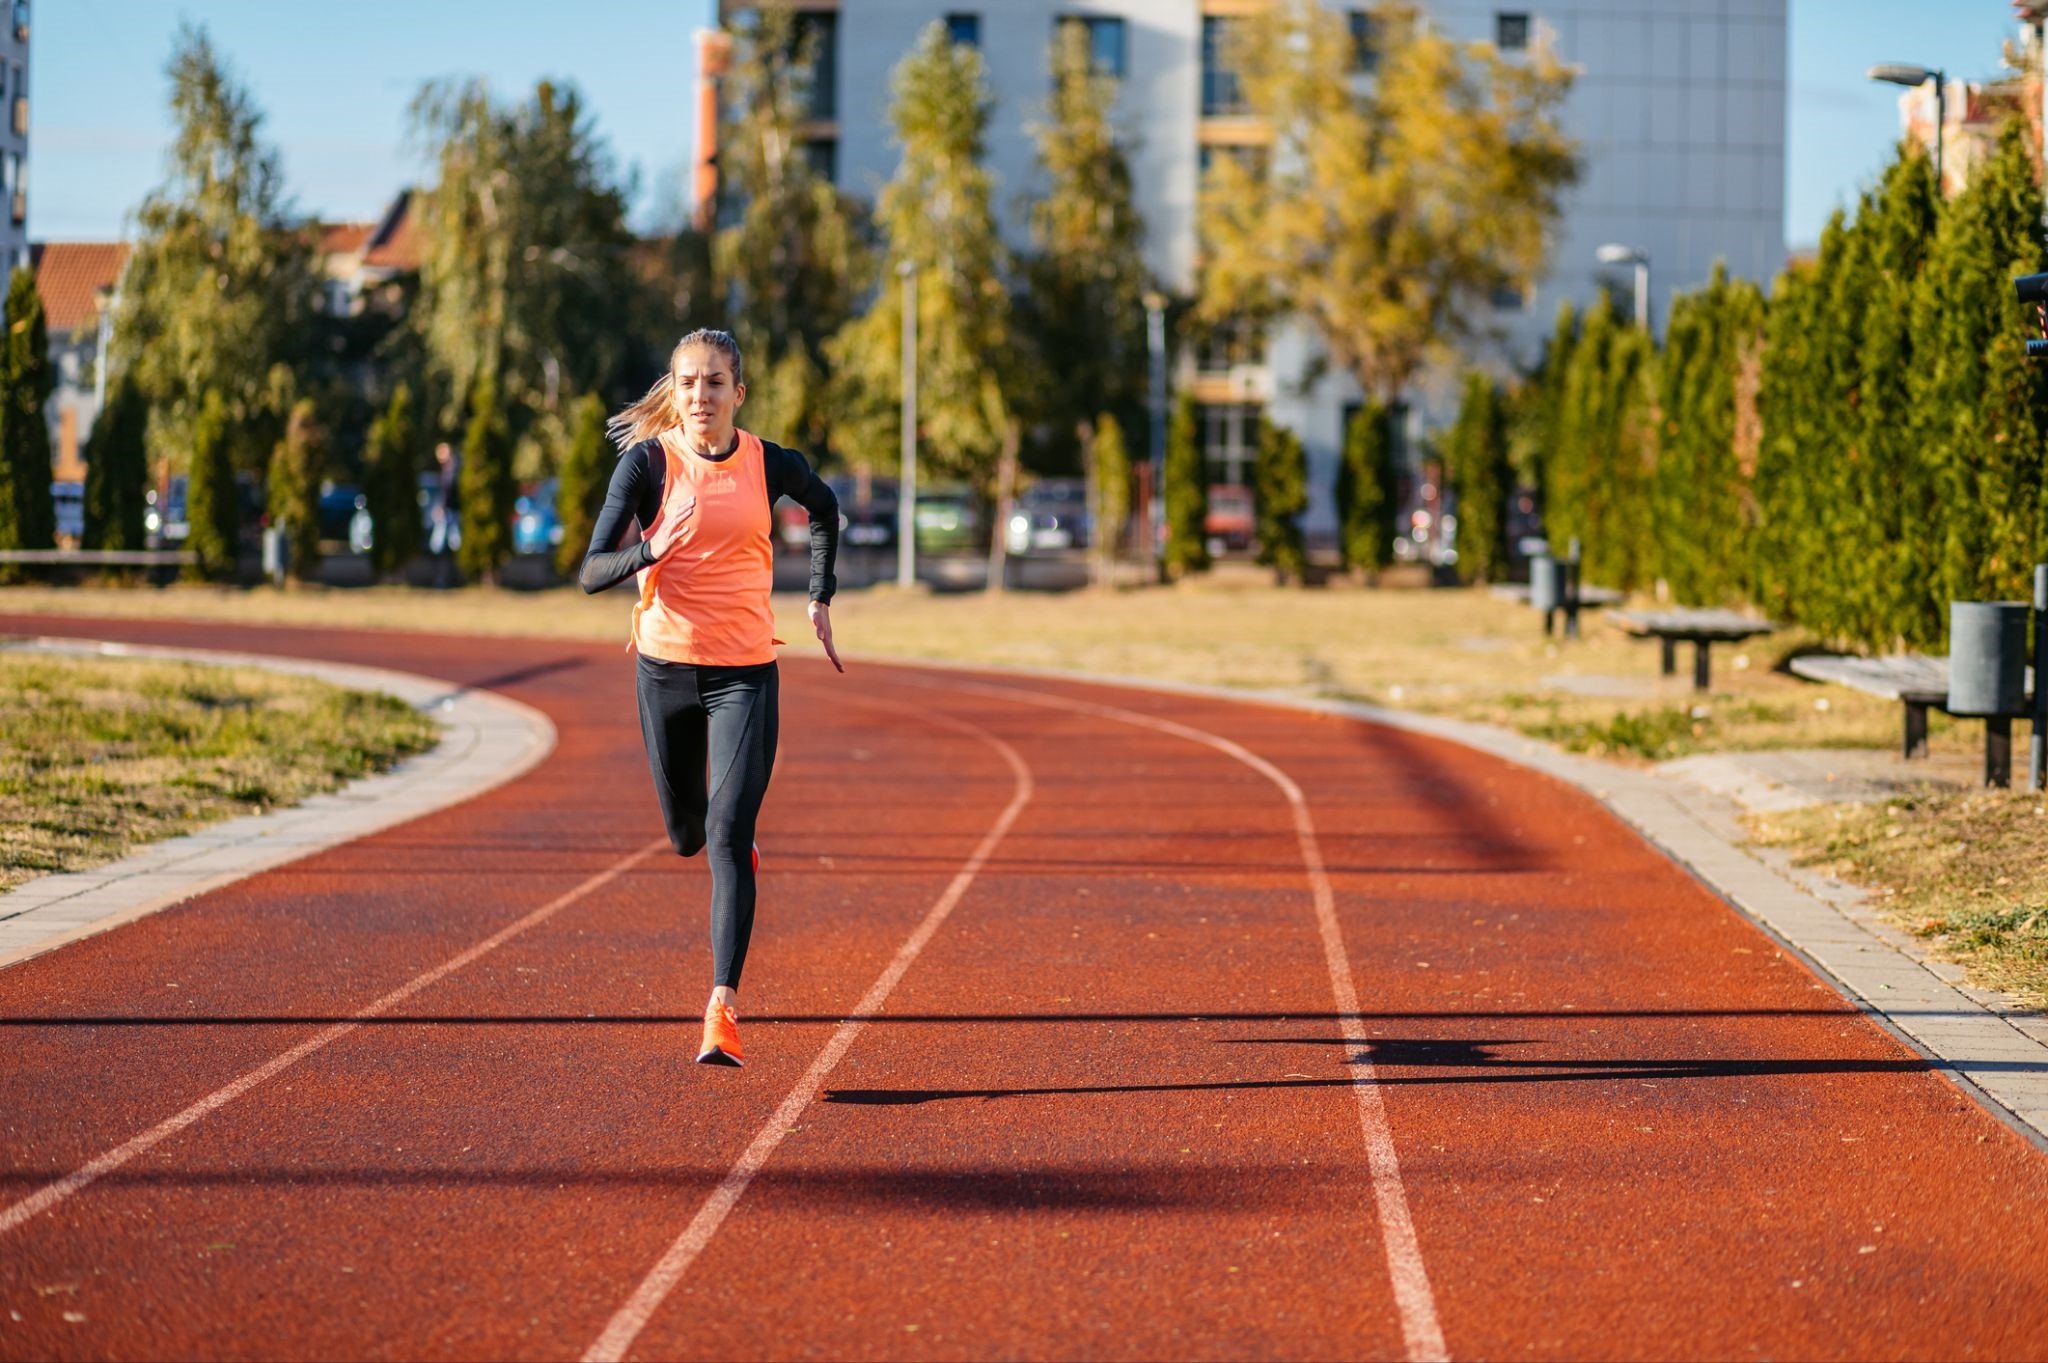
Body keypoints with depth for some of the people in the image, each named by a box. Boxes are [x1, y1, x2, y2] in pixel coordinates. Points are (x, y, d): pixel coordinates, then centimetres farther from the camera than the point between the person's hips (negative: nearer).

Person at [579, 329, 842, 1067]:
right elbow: (591, 572, -14)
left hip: (745, 672, -1)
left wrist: (820, 598, 19)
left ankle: (722, 1010, -18)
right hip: (667, 668, 1)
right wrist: (652, 549, -32)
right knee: (687, 835, 16)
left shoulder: (771, 465, -3)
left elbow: (824, 509, 21)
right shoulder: (647, 463, -8)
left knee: (728, 838, -15)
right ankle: (734, 840, 55)